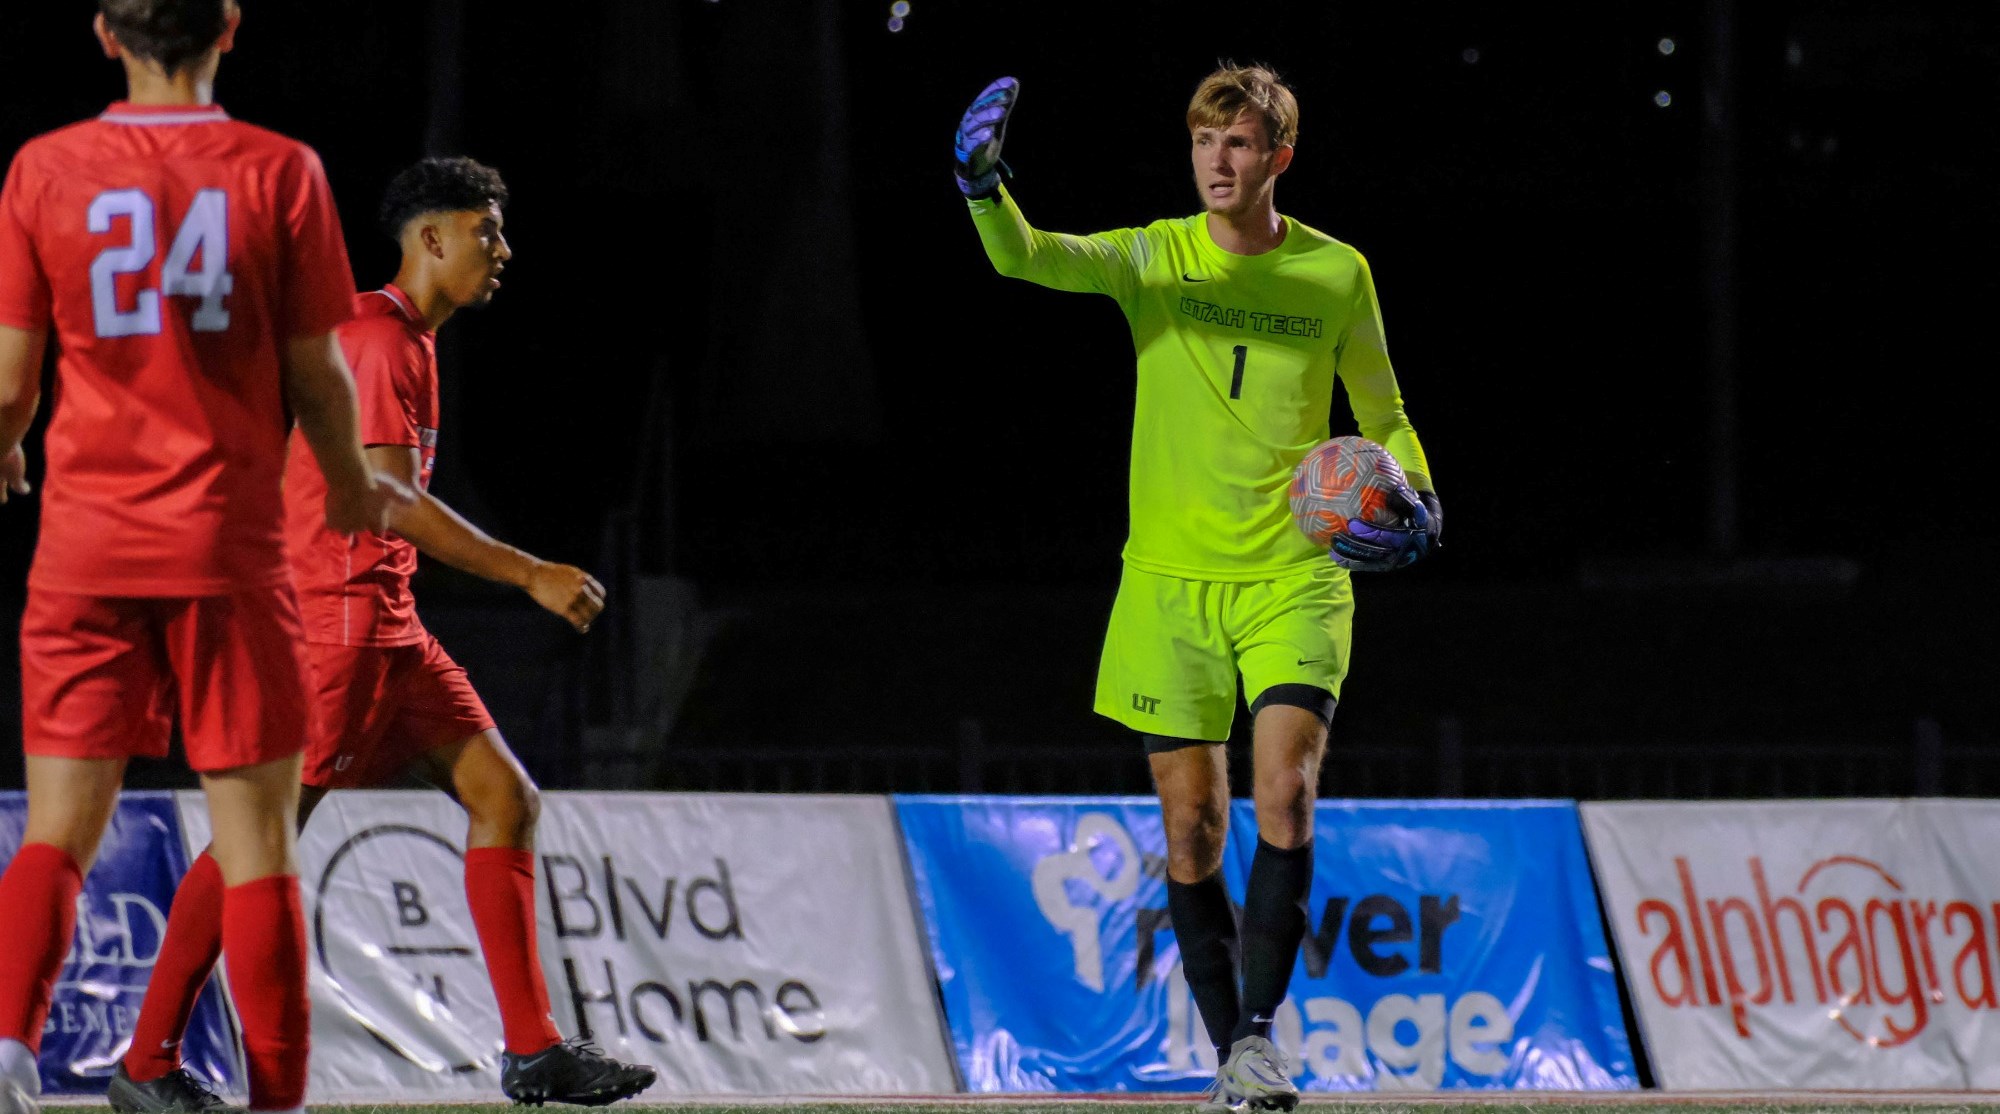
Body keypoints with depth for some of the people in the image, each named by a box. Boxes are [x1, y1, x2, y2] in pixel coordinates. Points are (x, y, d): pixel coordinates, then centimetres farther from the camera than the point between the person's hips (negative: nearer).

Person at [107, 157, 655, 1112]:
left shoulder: (404, 339, 19)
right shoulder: (384, 341, -13)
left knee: (504, 798, 4)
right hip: (333, 614, -10)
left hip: (389, 628, 10)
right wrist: (531, 576, -21)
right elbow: (393, 499, -21)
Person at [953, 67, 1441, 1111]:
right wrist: (984, 186, -36)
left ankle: (1260, 1027, -11)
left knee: (1284, 795, -18)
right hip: (1172, 580, 1)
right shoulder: (1153, 259, 1)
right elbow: (1026, 258, -16)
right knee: (1191, 826, 2)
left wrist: (1413, 495, -7)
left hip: (1294, 580, -1)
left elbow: (1382, 418, 14)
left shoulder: (1337, 273, 3)